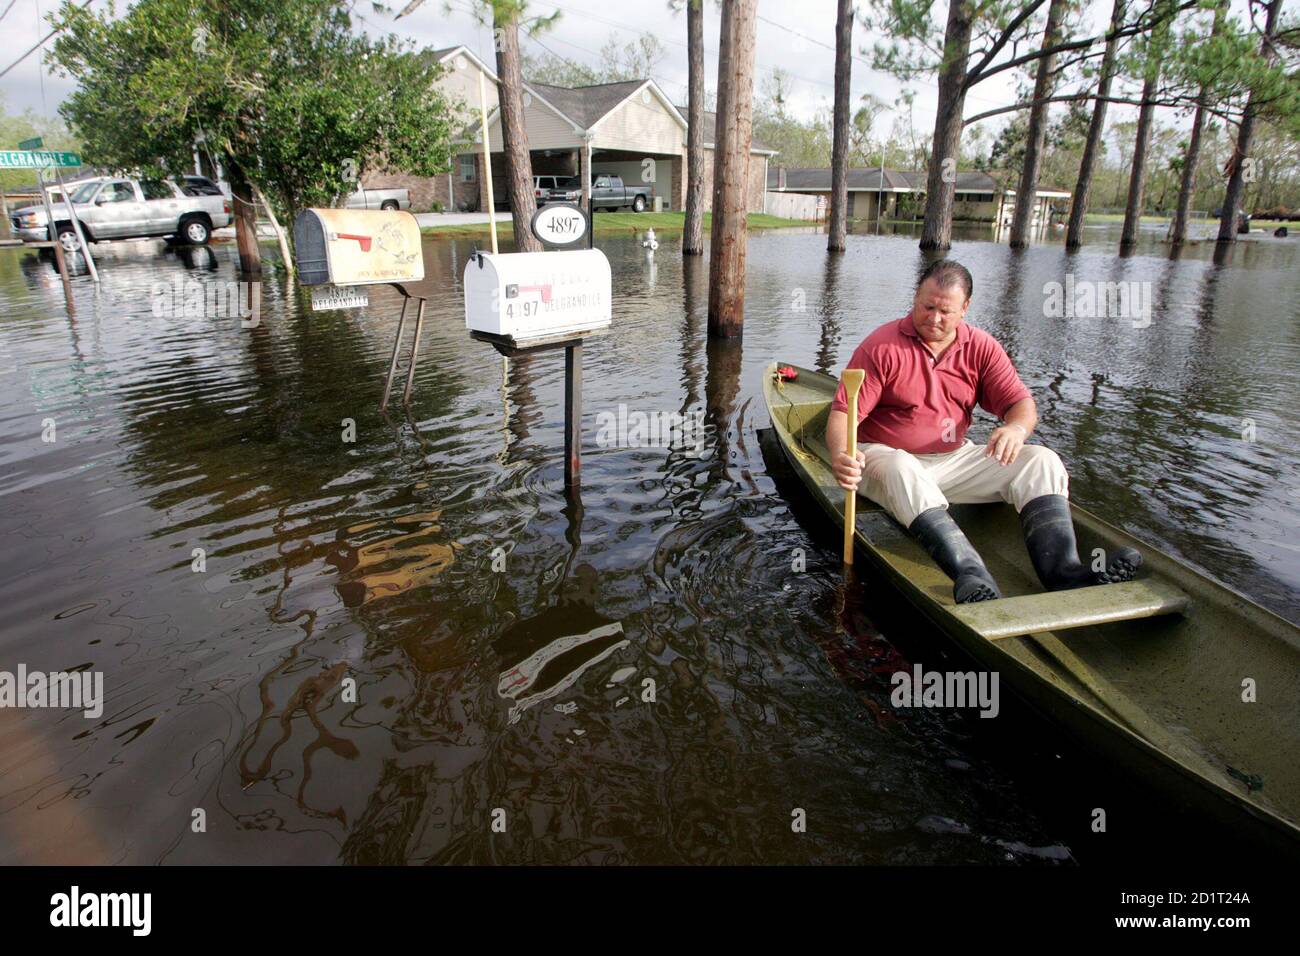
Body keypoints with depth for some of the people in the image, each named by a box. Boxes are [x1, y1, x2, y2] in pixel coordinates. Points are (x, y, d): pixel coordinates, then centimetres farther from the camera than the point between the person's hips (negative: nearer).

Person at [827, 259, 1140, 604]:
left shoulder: (981, 348, 4)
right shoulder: (882, 347, -9)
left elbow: (1021, 402, 0)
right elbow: (843, 412, -16)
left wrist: (1016, 428, -25)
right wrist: (840, 456, -37)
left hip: (956, 461, 5)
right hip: (888, 456, -5)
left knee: (1041, 462, -12)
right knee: (902, 472, -41)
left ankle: (1064, 574, -32)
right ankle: (973, 577, -57)